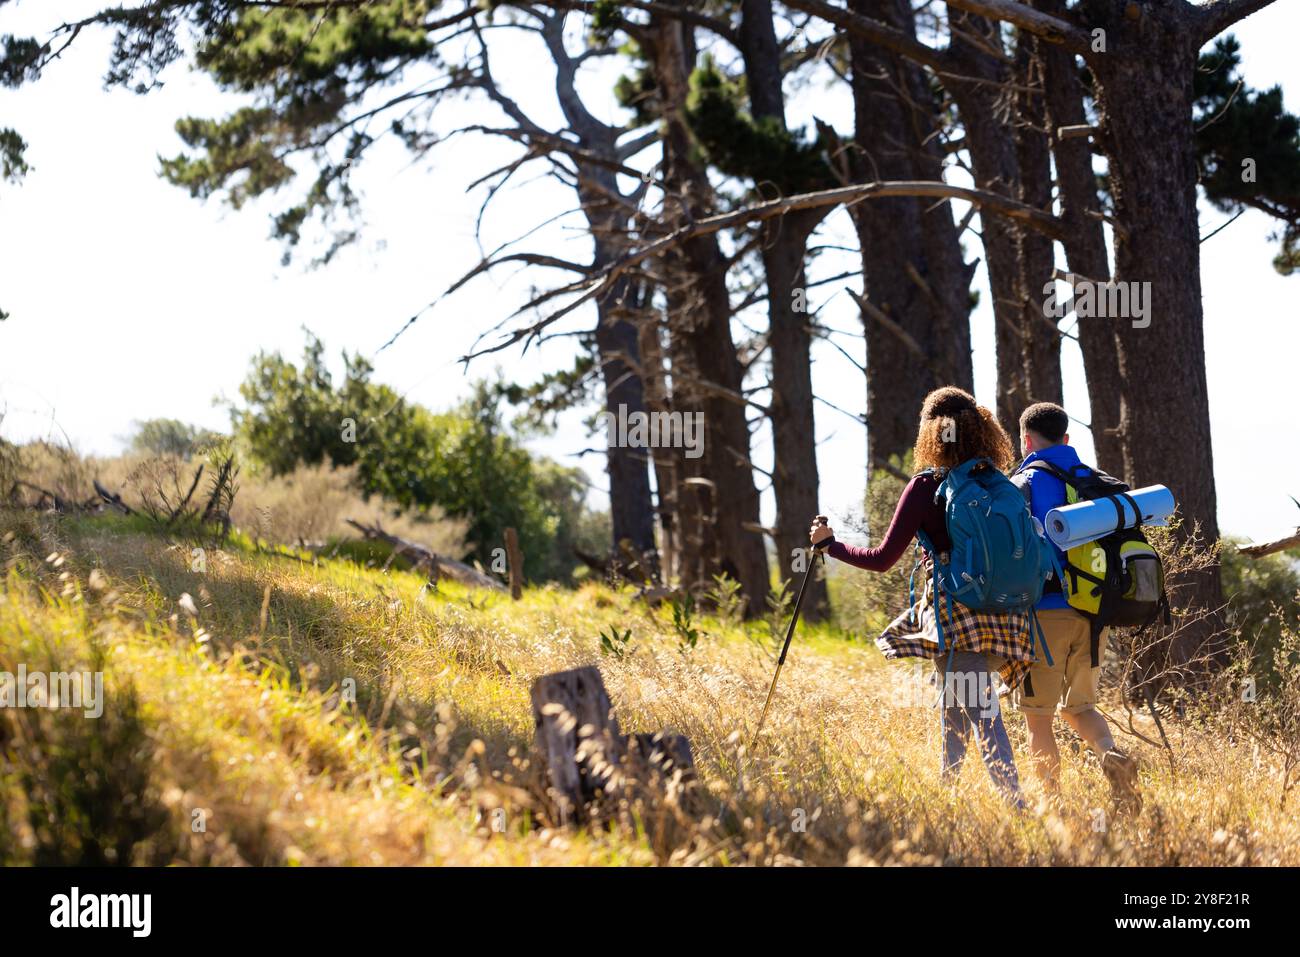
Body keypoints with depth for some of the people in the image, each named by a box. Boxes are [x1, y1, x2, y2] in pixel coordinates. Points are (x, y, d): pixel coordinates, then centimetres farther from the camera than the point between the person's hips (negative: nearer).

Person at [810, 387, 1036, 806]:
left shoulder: (925, 487, -6)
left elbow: (882, 559, -3)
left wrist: (829, 543, 10)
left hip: (957, 614, -6)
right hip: (1004, 612, 6)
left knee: (980, 710, -11)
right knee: (953, 701, 24)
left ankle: (1014, 801, -23)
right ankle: (947, 787, 33)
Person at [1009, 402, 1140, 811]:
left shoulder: (1025, 484, -6)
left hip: (1046, 612, -6)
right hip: (1092, 614, 6)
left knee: (1039, 717, 4)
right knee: (1079, 705, 17)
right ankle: (1111, 754, -10)